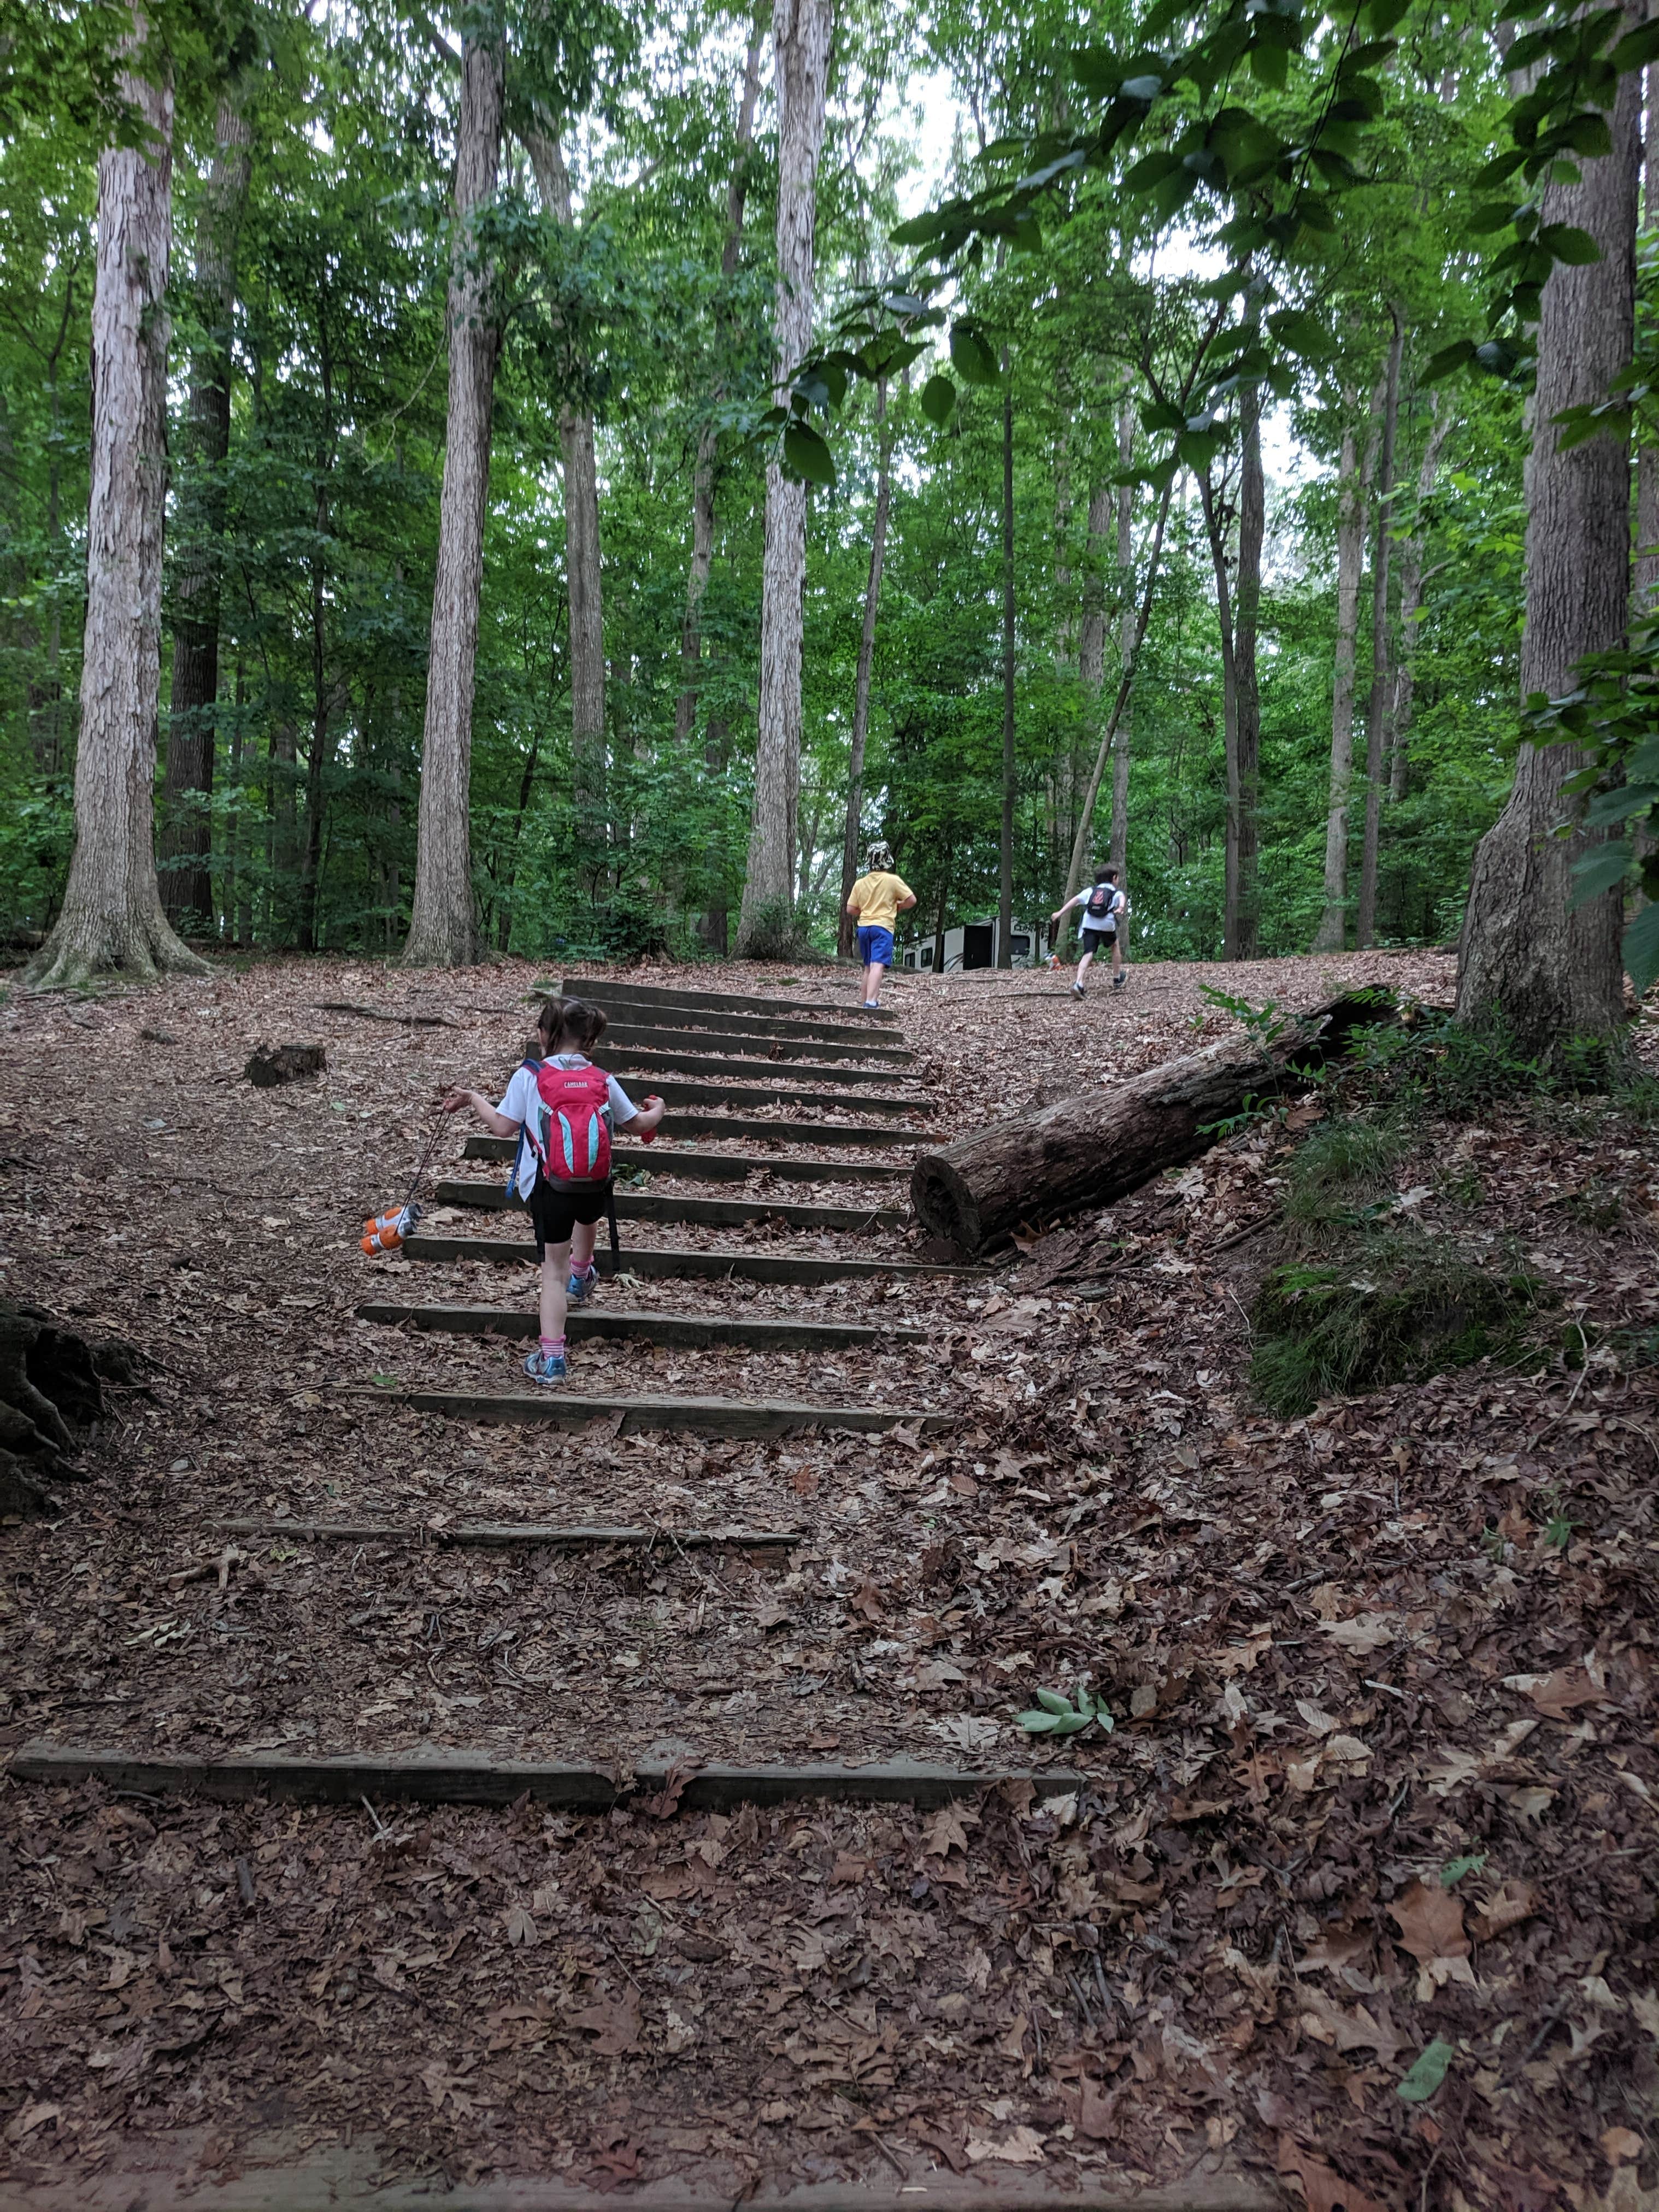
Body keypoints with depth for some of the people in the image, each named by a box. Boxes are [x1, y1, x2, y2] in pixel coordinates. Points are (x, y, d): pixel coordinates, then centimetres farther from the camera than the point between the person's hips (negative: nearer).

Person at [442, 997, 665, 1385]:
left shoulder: (529, 1077, -7)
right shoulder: (603, 1081, 1)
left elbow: (503, 1126, -5)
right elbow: (639, 1125, 10)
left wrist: (473, 1099, 12)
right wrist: (657, 1110, 33)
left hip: (548, 1188, -2)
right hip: (596, 1185, 3)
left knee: (553, 1271, 4)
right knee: (587, 1217, 39)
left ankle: (551, 1357, -3)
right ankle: (581, 1275, 63)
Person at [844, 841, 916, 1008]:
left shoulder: (860, 883, 8)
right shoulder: (893, 880, -3)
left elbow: (850, 909, 7)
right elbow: (911, 900, -2)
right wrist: (896, 907, 15)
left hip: (863, 926, 5)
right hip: (883, 926, -5)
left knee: (868, 967, 17)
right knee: (877, 965, -17)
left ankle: (868, 1001, 21)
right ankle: (870, 1001, -31)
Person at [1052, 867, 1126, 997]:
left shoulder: (1090, 891, 24)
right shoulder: (1117, 893, 16)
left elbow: (1075, 900, 12)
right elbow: (1121, 899, -9)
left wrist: (1060, 913, 7)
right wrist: (1121, 908, -30)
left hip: (1089, 924, 1)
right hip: (1107, 926, -1)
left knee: (1088, 953, -4)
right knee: (1115, 946, 27)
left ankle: (1078, 983, -26)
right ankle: (1117, 979, 37)